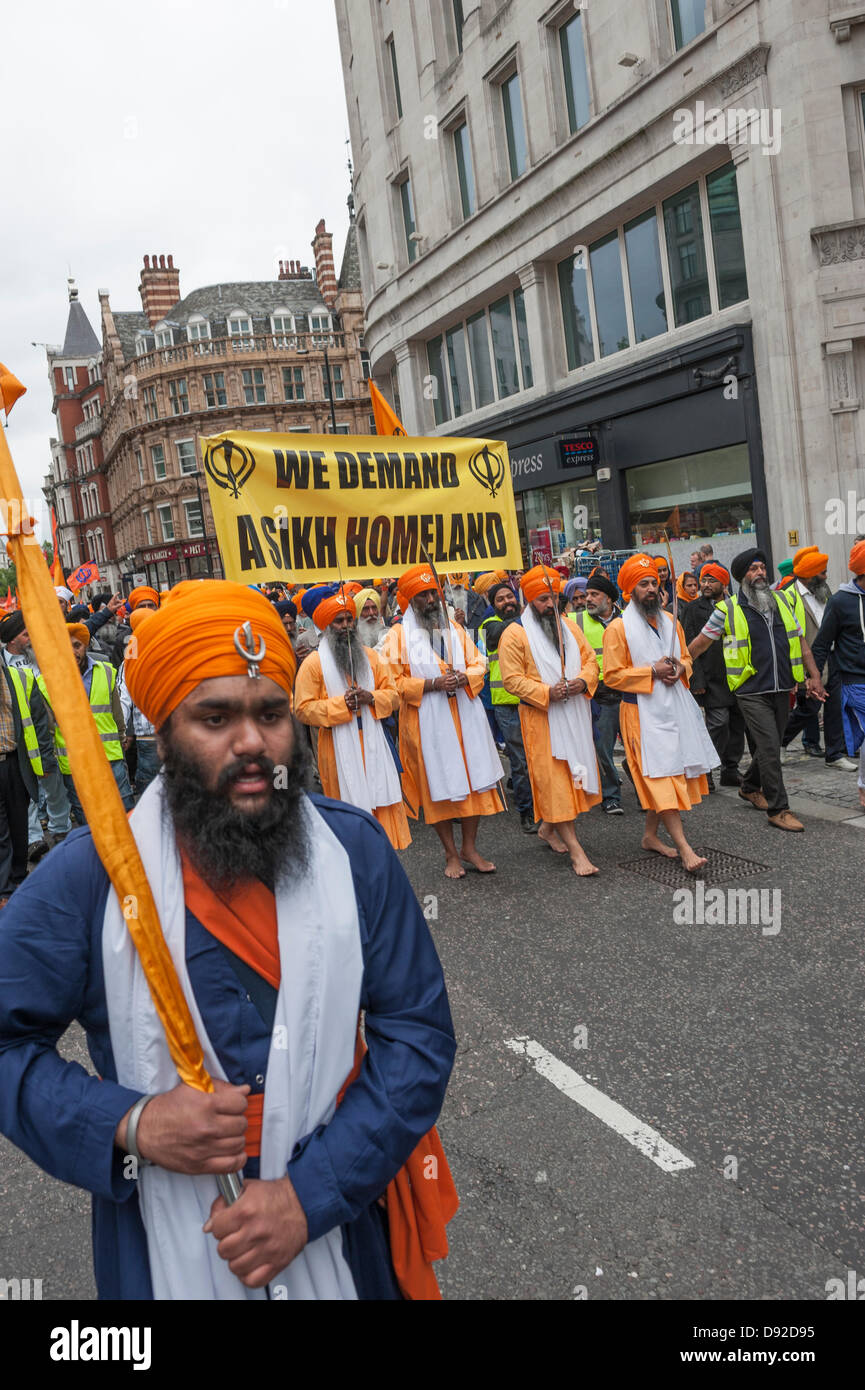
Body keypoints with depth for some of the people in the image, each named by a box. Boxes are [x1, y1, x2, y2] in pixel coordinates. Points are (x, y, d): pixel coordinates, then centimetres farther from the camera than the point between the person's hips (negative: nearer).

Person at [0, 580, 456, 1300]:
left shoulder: (355, 848, -12)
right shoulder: (84, 877, -16)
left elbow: (417, 1032, -10)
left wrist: (311, 1192, -19)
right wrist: (129, 1126, -21)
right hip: (163, 1250, 0)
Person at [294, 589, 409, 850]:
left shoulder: (369, 655, 11)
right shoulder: (314, 662, -3)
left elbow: (393, 695, 12)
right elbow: (303, 709, -7)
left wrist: (371, 698, -8)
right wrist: (340, 703, -16)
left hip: (372, 742, 4)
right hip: (339, 747, -4)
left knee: (383, 801, 3)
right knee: (350, 805, -1)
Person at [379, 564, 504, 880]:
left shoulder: (455, 630, 13)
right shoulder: (398, 636, -1)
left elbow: (479, 664, 13)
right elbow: (394, 681, -7)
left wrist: (464, 677, -9)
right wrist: (432, 684, -17)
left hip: (465, 717, 4)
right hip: (427, 723, -4)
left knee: (473, 779, 4)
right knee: (438, 785, 1)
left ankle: (470, 847, 18)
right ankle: (451, 853, 15)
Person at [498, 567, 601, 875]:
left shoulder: (569, 628, 12)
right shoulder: (514, 634, -7)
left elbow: (590, 659, 13)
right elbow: (512, 679, -11)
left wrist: (583, 680, -9)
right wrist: (547, 692, -23)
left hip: (574, 714, 6)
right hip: (542, 718, -6)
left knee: (574, 772, 12)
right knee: (553, 778, -7)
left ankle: (548, 827, 32)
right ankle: (575, 850, -5)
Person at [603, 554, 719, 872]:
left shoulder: (670, 621, 13)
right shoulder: (618, 628, -7)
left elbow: (686, 657, 22)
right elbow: (612, 675, -10)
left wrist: (678, 668, -1)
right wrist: (652, 672, -16)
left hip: (676, 705, 7)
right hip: (644, 711, -6)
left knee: (660, 775, 12)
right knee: (661, 775, -10)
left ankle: (651, 834, 26)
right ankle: (684, 848, -12)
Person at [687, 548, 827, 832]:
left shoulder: (782, 601, 10)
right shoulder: (728, 610, -4)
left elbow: (800, 640, 15)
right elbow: (699, 643, 3)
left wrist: (814, 675, 9)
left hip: (782, 689, 5)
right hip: (752, 692, -5)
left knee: (769, 746, 15)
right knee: (769, 748, -9)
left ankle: (750, 787, 39)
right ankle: (778, 809, -1)